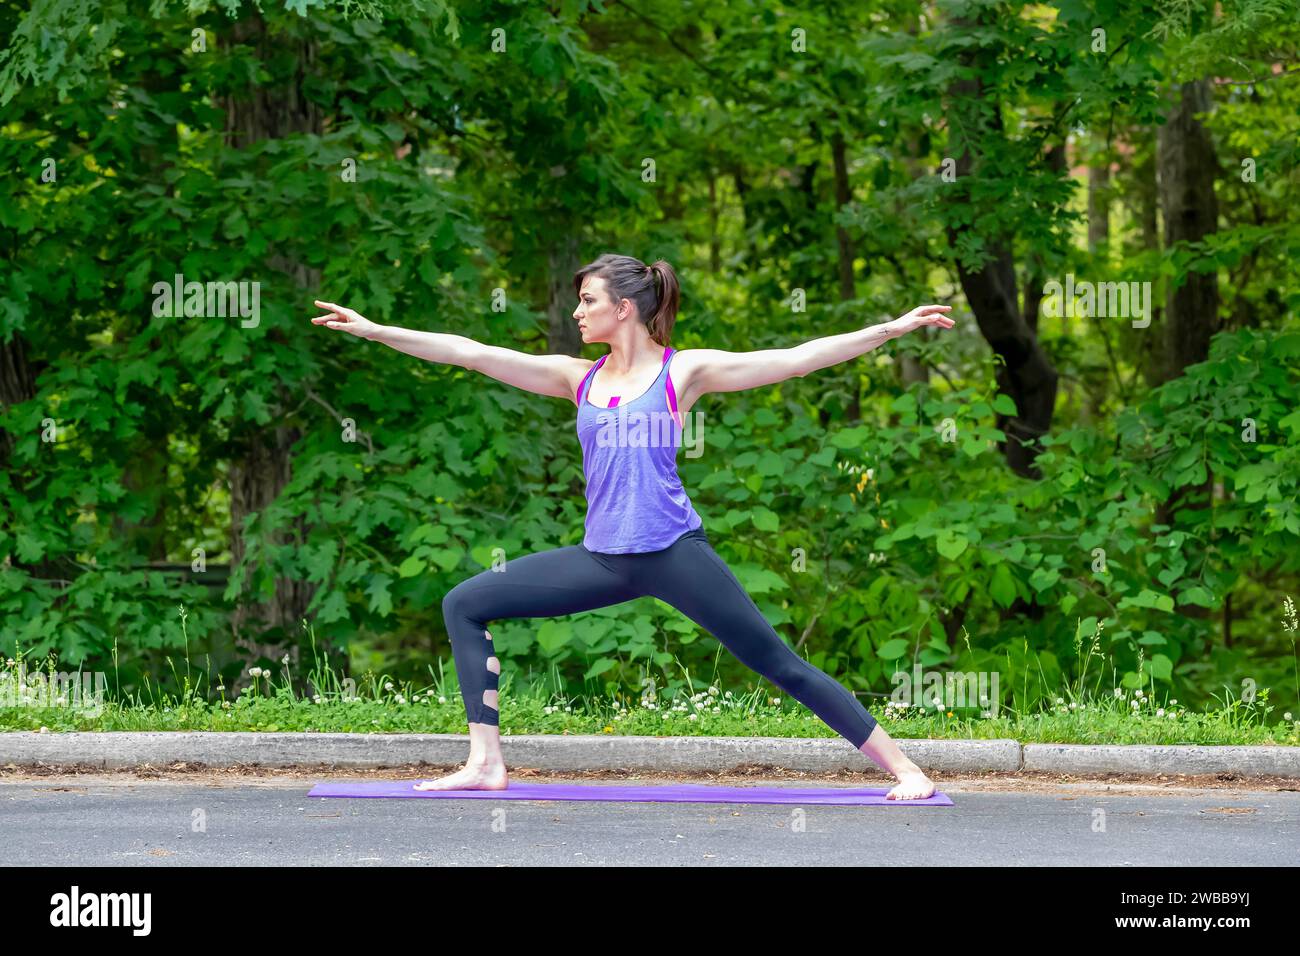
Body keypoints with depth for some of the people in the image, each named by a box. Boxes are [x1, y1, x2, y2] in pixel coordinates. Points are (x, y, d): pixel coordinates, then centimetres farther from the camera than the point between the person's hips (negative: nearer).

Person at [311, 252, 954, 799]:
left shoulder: (683, 371, -1)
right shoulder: (580, 378, 12)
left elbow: (797, 359, -4)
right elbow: (472, 355, 10)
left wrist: (893, 329, -10)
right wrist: (375, 331, 8)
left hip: (673, 552, -5)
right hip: (603, 559, 5)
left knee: (780, 665, -7)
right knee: (463, 606, 0)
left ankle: (903, 770, 0)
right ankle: (485, 763, -2)